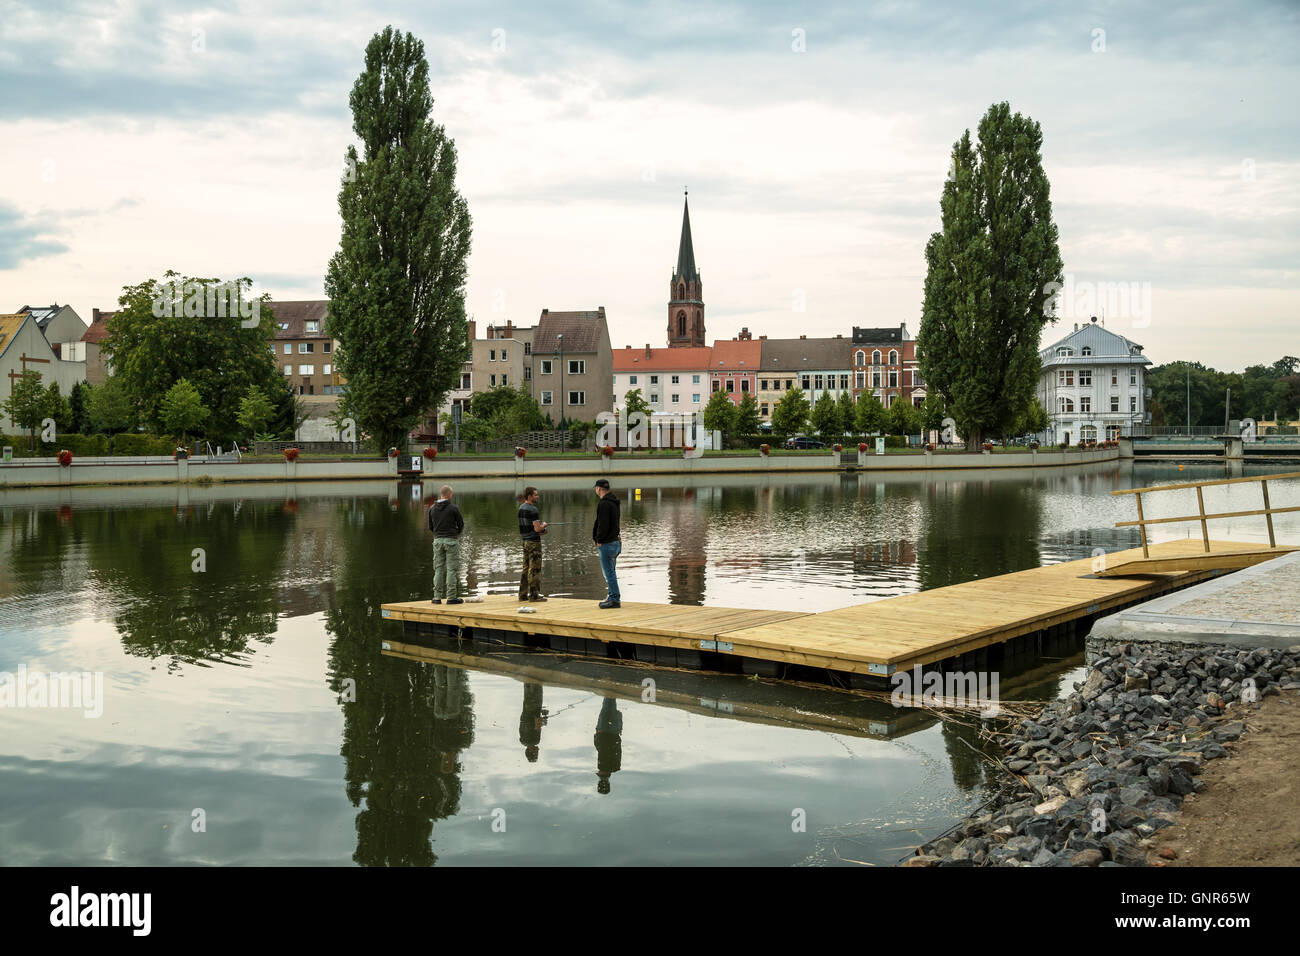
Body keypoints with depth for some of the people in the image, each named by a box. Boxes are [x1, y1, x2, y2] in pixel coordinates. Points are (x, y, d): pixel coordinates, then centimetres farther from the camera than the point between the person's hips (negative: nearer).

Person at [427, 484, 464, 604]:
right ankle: (451, 597, -3)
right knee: (452, 569, -2)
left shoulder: (432, 509, 5)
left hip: (437, 540, 4)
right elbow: (461, 525, -1)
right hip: (451, 540, -4)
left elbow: (430, 527, 10)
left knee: (438, 569, 8)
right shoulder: (453, 508, -8)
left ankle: (437, 597, 6)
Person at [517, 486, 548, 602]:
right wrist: (543, 525, 0)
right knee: (535, 569, -4)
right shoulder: (532, 510, -17)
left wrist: (541, 530, 14)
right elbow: (537, 528, -21)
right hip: (533, 541, -9)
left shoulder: (521, 508, 11)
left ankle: (523, 594, 16)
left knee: (526, 568, 13)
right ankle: (534, 594, -3)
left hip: (525, 541, 9)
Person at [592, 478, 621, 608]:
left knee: (609, 573, -6)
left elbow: (603, 524, -22)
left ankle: (615, 599, -4)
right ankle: (612, 597, 22)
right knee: (610, 572, 17)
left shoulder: (604, 504, -17)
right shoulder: (614, 502, 14)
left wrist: (599, 540, -12)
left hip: (606, 544, -10)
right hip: (615, 541, 10)